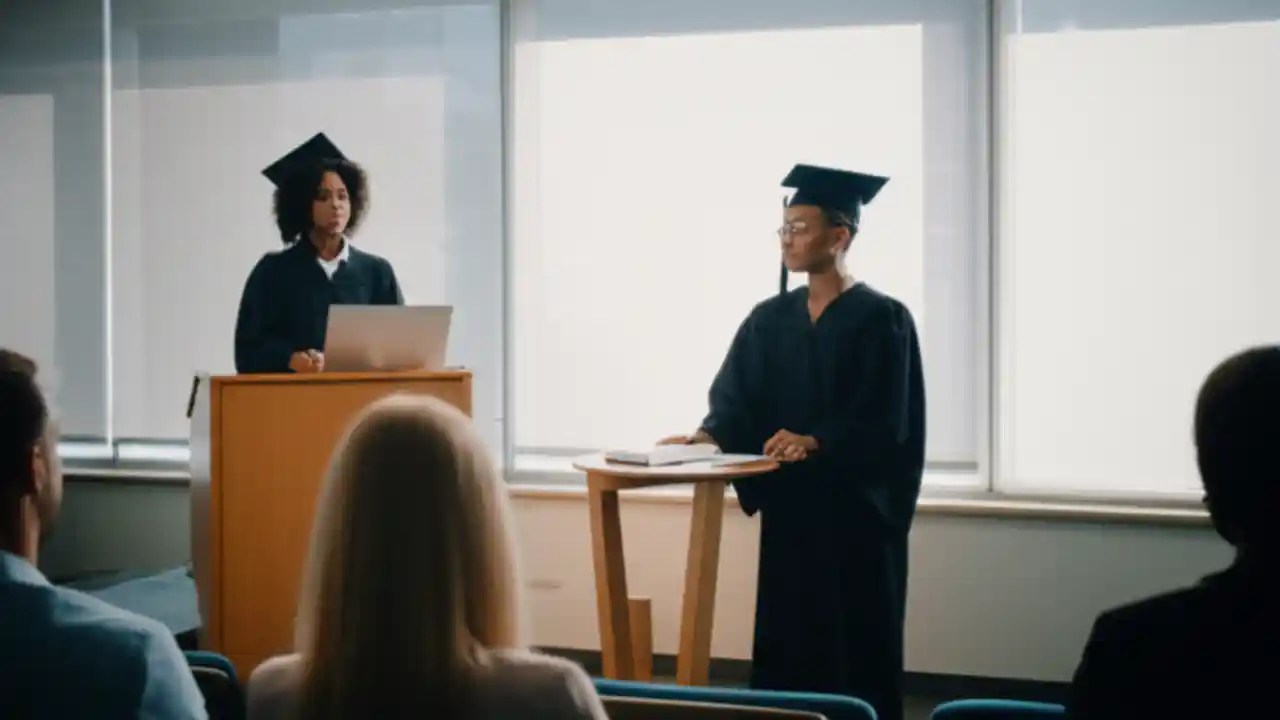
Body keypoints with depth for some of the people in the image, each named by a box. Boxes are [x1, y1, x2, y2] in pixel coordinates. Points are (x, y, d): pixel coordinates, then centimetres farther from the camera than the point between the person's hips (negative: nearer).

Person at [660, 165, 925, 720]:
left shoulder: (882, 318, -6)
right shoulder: (769, 319, 9)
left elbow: (883, 420, -14)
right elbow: (738, 398, 2)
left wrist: (817, 441, -29)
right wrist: (710, 436, -19)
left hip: (856, 508, -5)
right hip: (788, 507, 5)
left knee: (855, 645, 0)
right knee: (786, 639, 6)